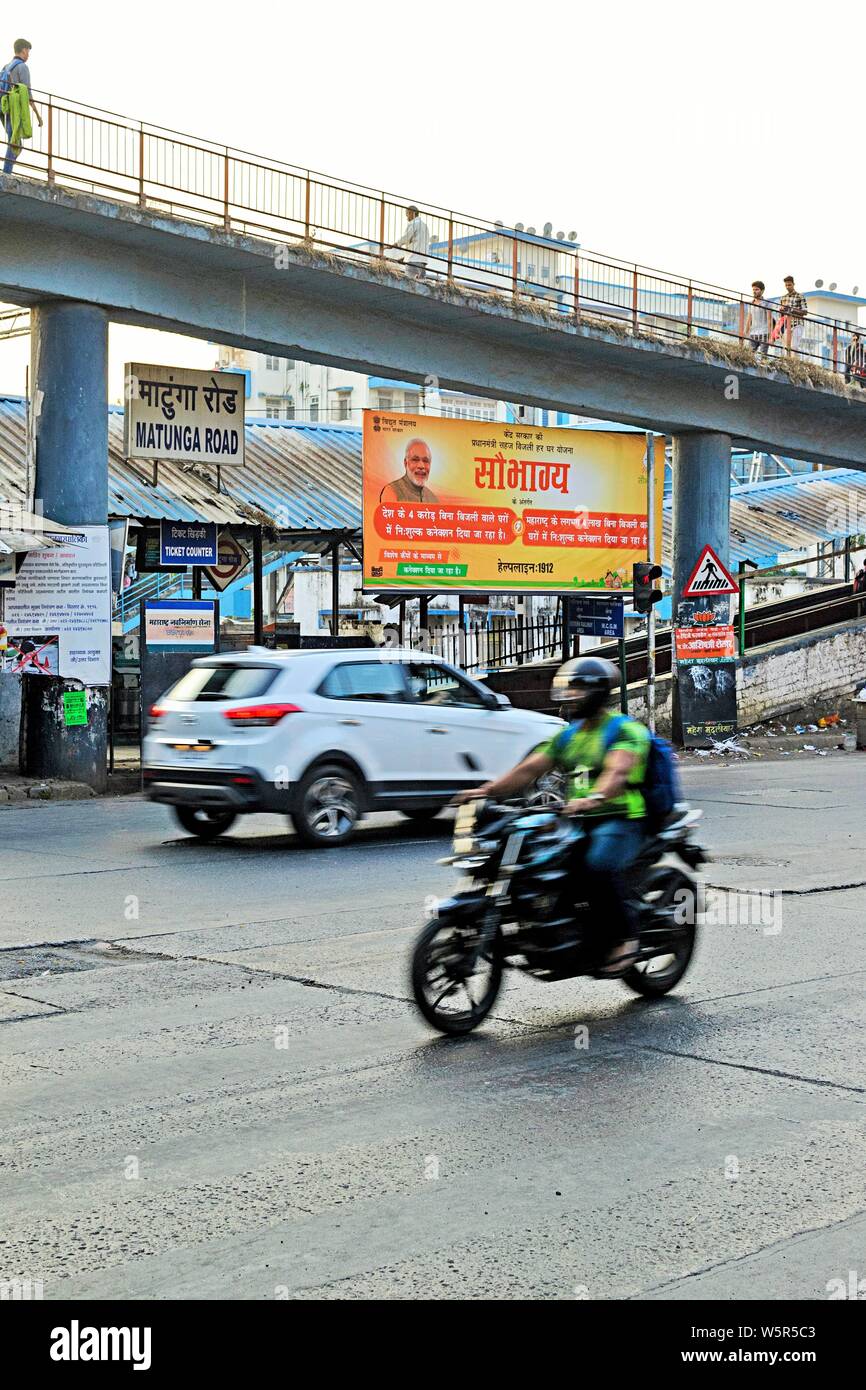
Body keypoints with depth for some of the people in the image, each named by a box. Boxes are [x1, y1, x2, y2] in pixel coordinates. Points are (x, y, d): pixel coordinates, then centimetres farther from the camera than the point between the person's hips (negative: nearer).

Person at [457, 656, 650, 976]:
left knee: (599, 865, -35)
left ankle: (625, 938, -19)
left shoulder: (626, 730, -5)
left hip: (620, 820, -7)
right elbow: (529, 769, 13)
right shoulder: (567, 736, 19)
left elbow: (618, 772, -25)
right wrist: (488, 789, -2)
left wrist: (594, 799, -45)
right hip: (577, 819, 7)